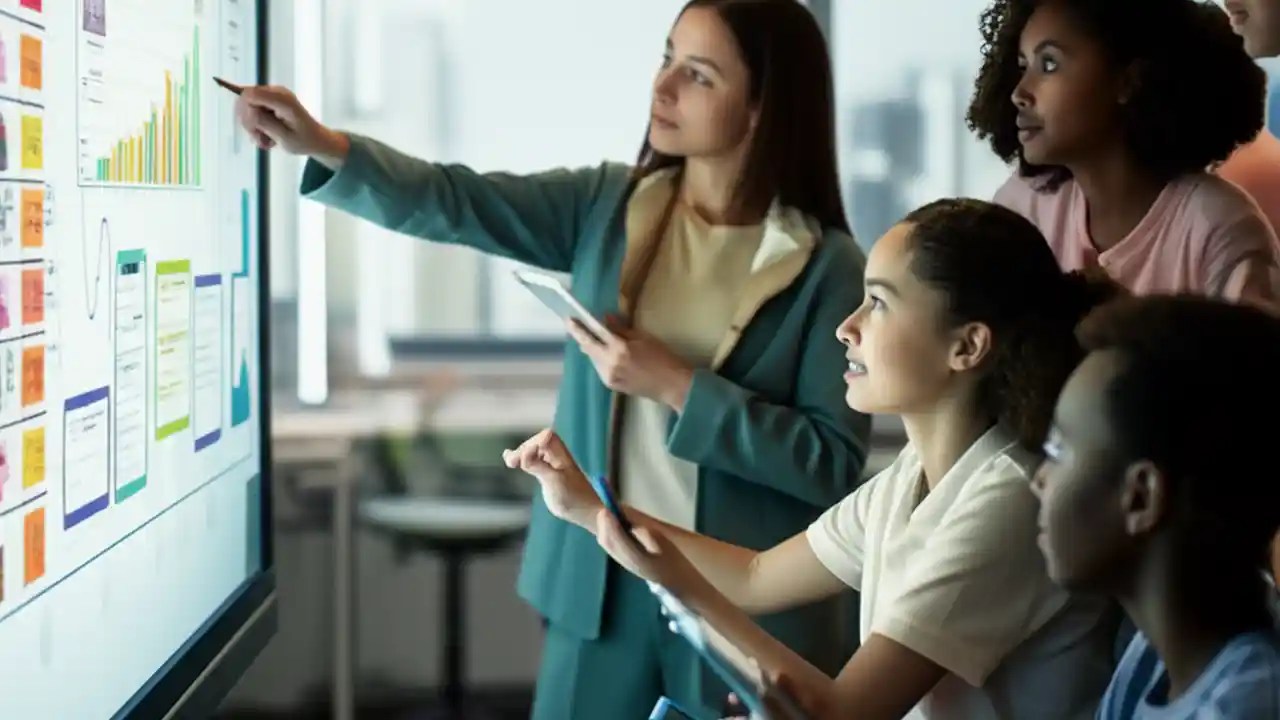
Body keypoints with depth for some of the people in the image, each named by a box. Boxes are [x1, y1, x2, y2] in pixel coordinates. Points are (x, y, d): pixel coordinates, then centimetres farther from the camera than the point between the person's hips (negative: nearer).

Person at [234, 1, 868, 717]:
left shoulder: (827, 267, -11)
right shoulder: (605, 206, 2)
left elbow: (835, 464, -15)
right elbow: (451, 203, -6)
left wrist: (675, 385, -19)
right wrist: (321, 145, -21)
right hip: (602, 577, 4)